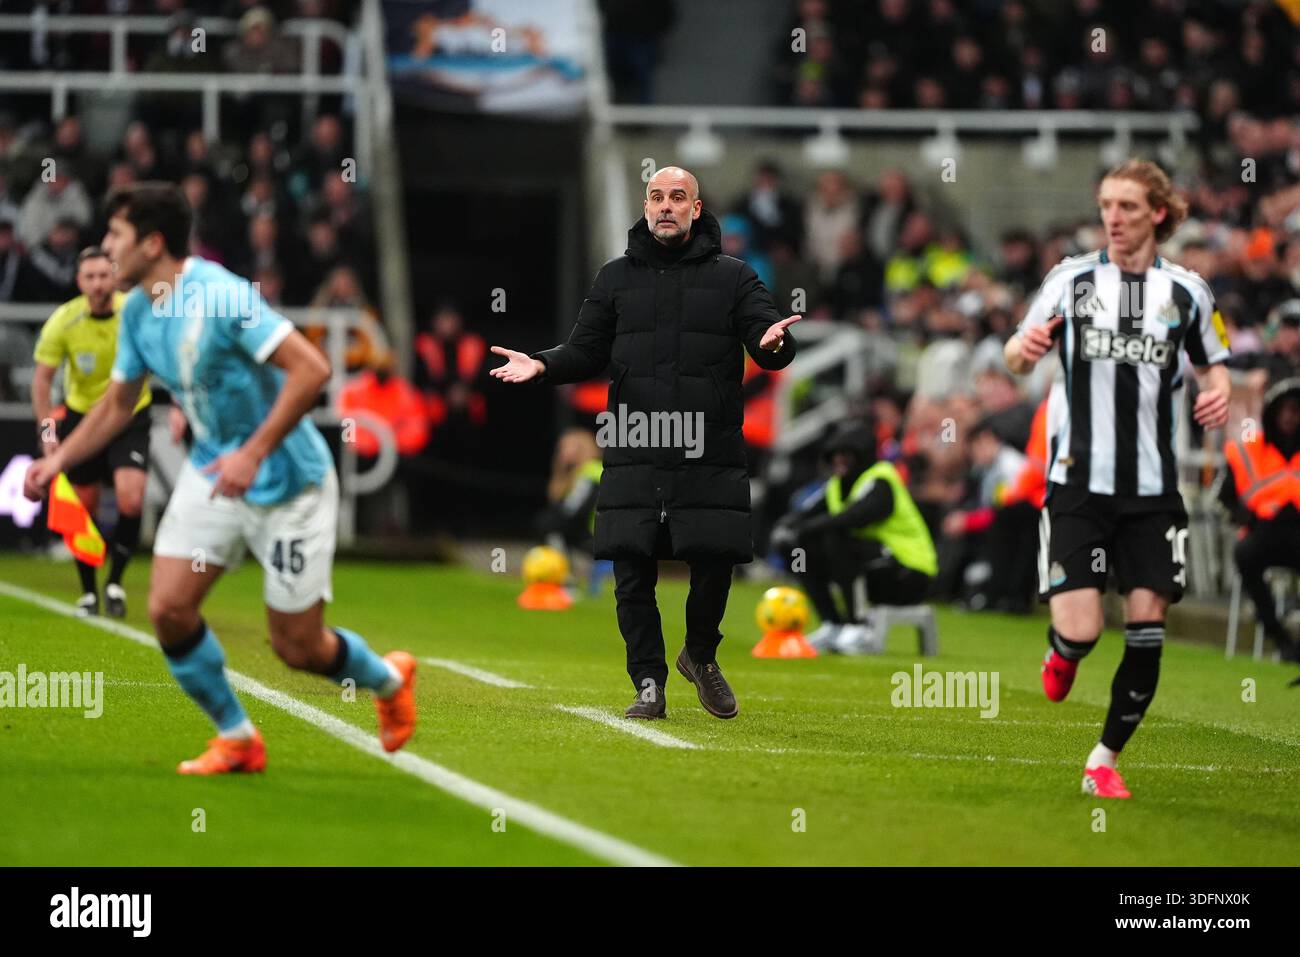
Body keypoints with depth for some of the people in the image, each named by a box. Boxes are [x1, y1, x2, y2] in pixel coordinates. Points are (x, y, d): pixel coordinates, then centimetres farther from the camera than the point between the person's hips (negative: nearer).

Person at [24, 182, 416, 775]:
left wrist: (253, 453, -31)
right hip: (212, 474, 7)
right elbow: (119, 401, 15)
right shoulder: (138, 310, 0)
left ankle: (388, 679, 33)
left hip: (286, 482, -7)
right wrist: (58, 460, 5)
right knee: (168, 608, -7)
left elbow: (311, 369, -30)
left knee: (297, 648, 0)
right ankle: (236, 739, 12)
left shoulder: (223, 296, -25)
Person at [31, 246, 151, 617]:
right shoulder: (63, 322, -17)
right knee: (84, 508, 4)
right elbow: (42, 377, -10)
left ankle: (115, 582, 4)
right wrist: (46, 427, -21)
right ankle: (88, 593, 23)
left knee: (131, 501, -18)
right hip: (81, 415, 1)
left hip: (131, 416, -1)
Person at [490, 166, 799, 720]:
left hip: (710, 458, -1)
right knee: (633, 572, -2)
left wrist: (772, 343, -25)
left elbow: (765, 333, -1)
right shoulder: (616, 278, 14)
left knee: (714, 565, -2)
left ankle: (701, 655, 26)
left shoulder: (732, 278, 8)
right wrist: (542, 365, -7)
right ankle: (649, 684, 10)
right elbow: (586, 352, 12)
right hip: (633, 458, 1)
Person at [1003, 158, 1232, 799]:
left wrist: (1219, 391, -4)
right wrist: (1023, 348, -17)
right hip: (1079, 482, -2)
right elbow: (1017, 358, 6)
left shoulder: (1186, 290, 4)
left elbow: (1212, 362, 19)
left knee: (1147, 626, -1)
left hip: (1152, 487, 2)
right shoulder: (1071, 279, 1)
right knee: (1081, 630, -13)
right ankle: (1061, 650, 26)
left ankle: (1104, 761, 14)